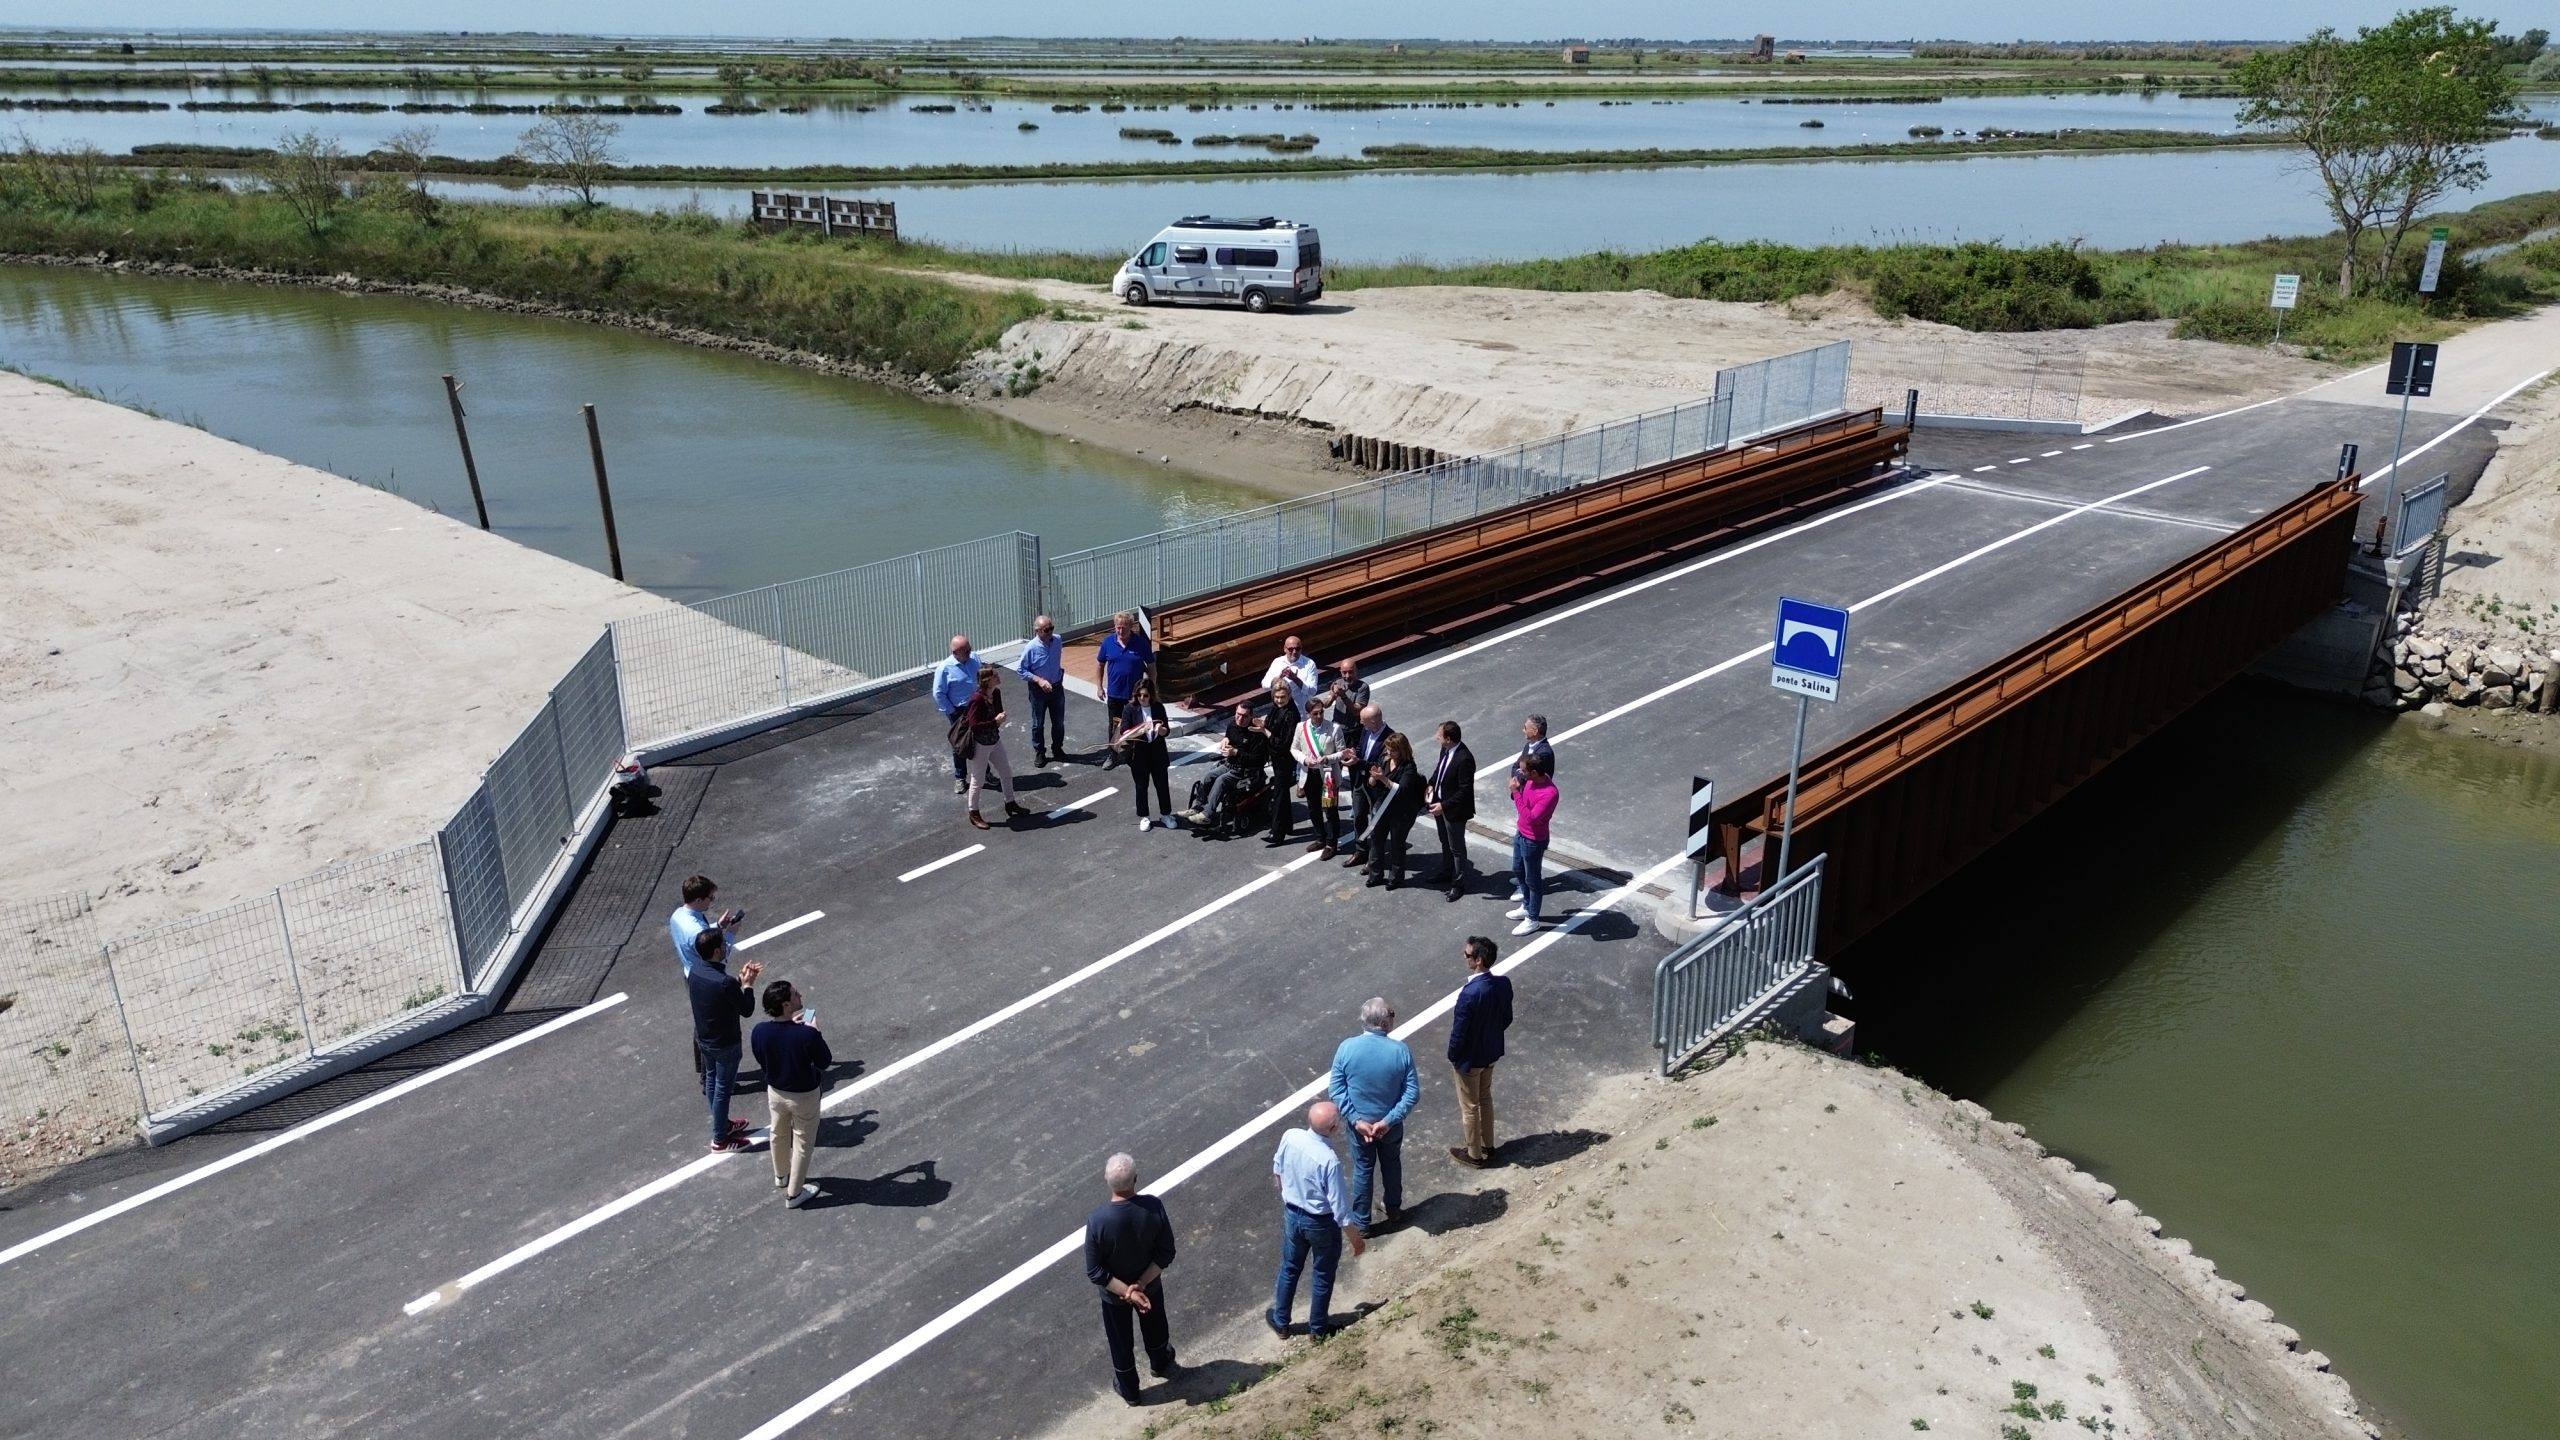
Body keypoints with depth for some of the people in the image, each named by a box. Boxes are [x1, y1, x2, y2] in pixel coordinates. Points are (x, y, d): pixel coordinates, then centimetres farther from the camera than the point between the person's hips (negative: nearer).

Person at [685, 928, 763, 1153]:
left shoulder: (695, 972, -9)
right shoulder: (725, 983, -34)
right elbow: (747, 1010, -20)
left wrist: (740, 979, 2)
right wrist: (748, 984, -9)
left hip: (703, 1040, 8)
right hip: (725, 1045, -8)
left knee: (712, 1080, 24)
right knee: (723, 1089, 9)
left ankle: (722, 1124, 44)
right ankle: (720, 1139, 24)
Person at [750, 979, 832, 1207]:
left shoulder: (760, 1031, -21)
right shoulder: (807, 1035, -34)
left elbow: (761, 1060, -1)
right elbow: (825, 1062, -17)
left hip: (775, 1092, 5)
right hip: (804, 1096, -4)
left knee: (779, 1134, 30)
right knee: (802, 1143, 18)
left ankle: (781, 1176, 54)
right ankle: (794, 1193, 32)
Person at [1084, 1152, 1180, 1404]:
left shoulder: (1097, 1220, -33)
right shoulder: (1153, 1207, -28)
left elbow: (1094, 1271, -24)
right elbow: (1166, 1254, -18)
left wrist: (1126, 1292, -18)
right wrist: (1140, 1284, -16)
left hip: (1114, 1293, -2)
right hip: (1150, 1285, 2)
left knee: (1120, 1342, 26)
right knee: (1155, 1328, 32)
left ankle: (1129, 1390, 48)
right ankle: (1161, 1365, 59)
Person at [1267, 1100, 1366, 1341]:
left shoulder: (1290, 1137, -18)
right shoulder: (1330, 1161, -35)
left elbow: (1277, 1169, 2)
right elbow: (1340, 1208, -25)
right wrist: (1356, 1239, -10)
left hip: (1292, 1215, 5)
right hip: (1322, 1223, -5)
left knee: (1289, 1269, 26)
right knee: (1322, 1276, 20)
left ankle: (1280, 1322, 43)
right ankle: (1317, 1329, 39)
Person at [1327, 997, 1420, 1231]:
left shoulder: (1346, 1048, -20)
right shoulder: (1401, 1051, -21)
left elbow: (1336, 1089, -16)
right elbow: (1412, 1093, -19)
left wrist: (1356, 1120, -14)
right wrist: (1388, 1121, -17)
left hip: (1359, 1122, 0)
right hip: (1390, 1124, 0)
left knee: (1363, 1169, 20)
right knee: (1391, 1165, 26)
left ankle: (1362, 1223, 33)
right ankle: (1393, 1210, 46)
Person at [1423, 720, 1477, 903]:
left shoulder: (1464, 759, -30)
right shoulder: (1446, 750, -5)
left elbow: (1465, 790, -27)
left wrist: (1444, 805, -25)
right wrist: (1432, 785, 1)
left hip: (1454, 809, -8)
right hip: (1440, 803, 9)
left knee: (1457, 847, 8)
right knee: (1445, 842, 26)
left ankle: (1459, 884, 23)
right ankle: (1447, 872, 46)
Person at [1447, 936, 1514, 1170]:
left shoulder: (1469, 993, -35)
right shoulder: (1504, 983, -14)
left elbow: (1459, 1032, -24)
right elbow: (1507, 1019, 1)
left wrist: (1452, 1057, -7)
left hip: (1469, 1058, -7)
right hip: (1492, 1052, 7)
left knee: (1469, 1107, 15)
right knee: (1485, 1098, 28)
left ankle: (1475, 1155, 33)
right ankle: (1488, 1146, 44)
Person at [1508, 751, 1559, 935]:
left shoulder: (1549, 793, -33)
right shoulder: (1531, 781, -6)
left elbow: (1531, 817, -34)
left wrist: (1516, 793, -32)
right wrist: (1517, 790, -6)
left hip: (1533, 842, -9)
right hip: (1521, 834, 9)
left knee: (1533, 880, 9)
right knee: (1518, 871, 26)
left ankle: (1532, 920, 26)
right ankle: (1526, 907, 46)